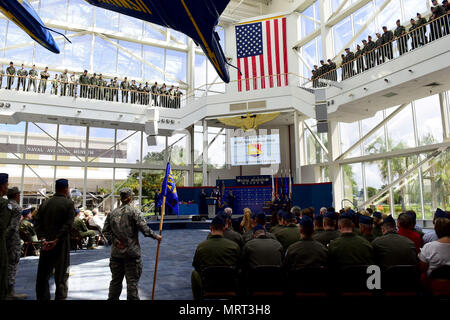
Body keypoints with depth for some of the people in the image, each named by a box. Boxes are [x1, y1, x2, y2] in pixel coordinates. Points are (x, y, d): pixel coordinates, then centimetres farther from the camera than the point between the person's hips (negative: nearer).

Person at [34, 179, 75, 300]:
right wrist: (56, 240, -15)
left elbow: (38, 223, -1)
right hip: (61, 244, -4)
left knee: (42, 275, 15)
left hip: (46, 245, 4)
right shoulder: (69, 203, -7)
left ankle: (42, 297, 20)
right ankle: (60, 297, 8)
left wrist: (43, 239, -7)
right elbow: (68, 225, -17)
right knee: (61, 276, 5)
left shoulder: (45, 203, 6)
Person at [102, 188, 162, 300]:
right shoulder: (134, 212, -10)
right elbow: (144, 229, -15)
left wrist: (114, 240, -1)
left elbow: (105, 231, 2)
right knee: (132, 281, 4)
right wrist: (156, 236, -3)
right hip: (131, 253, -5)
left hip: (116, 252, 5)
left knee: (116, 280, 17)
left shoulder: (112, 213, 5)